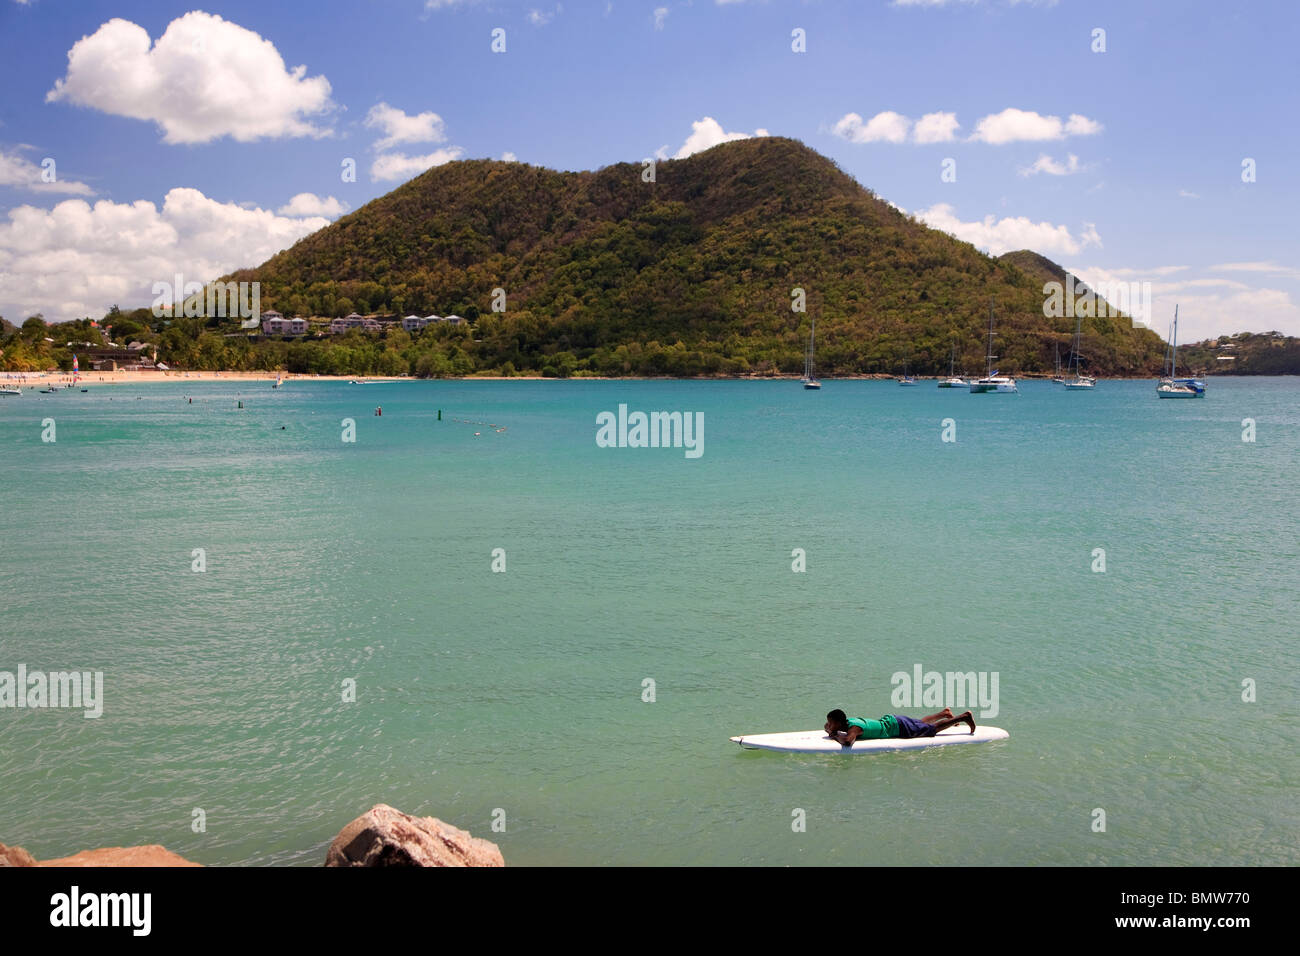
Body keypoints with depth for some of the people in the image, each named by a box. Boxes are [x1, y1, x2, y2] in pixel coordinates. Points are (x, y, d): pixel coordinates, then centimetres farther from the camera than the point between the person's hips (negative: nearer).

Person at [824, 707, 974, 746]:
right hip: (889, 720, 7)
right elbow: (827, 727, 12)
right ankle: (944, 713, 47)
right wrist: (830, 731, -11)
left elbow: (847, 742, -53)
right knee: (921, 723, 31)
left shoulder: (854, 727, -32)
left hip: (898, 727, -7)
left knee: (932, 728, 7)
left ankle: (964, 717, 17)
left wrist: (836, 736, -33)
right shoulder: (846, 721, -7)